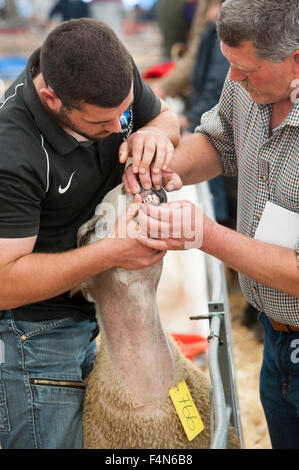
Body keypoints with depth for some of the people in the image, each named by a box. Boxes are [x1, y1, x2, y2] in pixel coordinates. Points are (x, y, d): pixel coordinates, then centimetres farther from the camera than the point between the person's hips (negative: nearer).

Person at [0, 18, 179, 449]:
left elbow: (166, 117, 8)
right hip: (38, 328, -7)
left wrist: (153, 134, -17)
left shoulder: (112, 72, -12)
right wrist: (112, 252, -34)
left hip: (106, 311, 7)